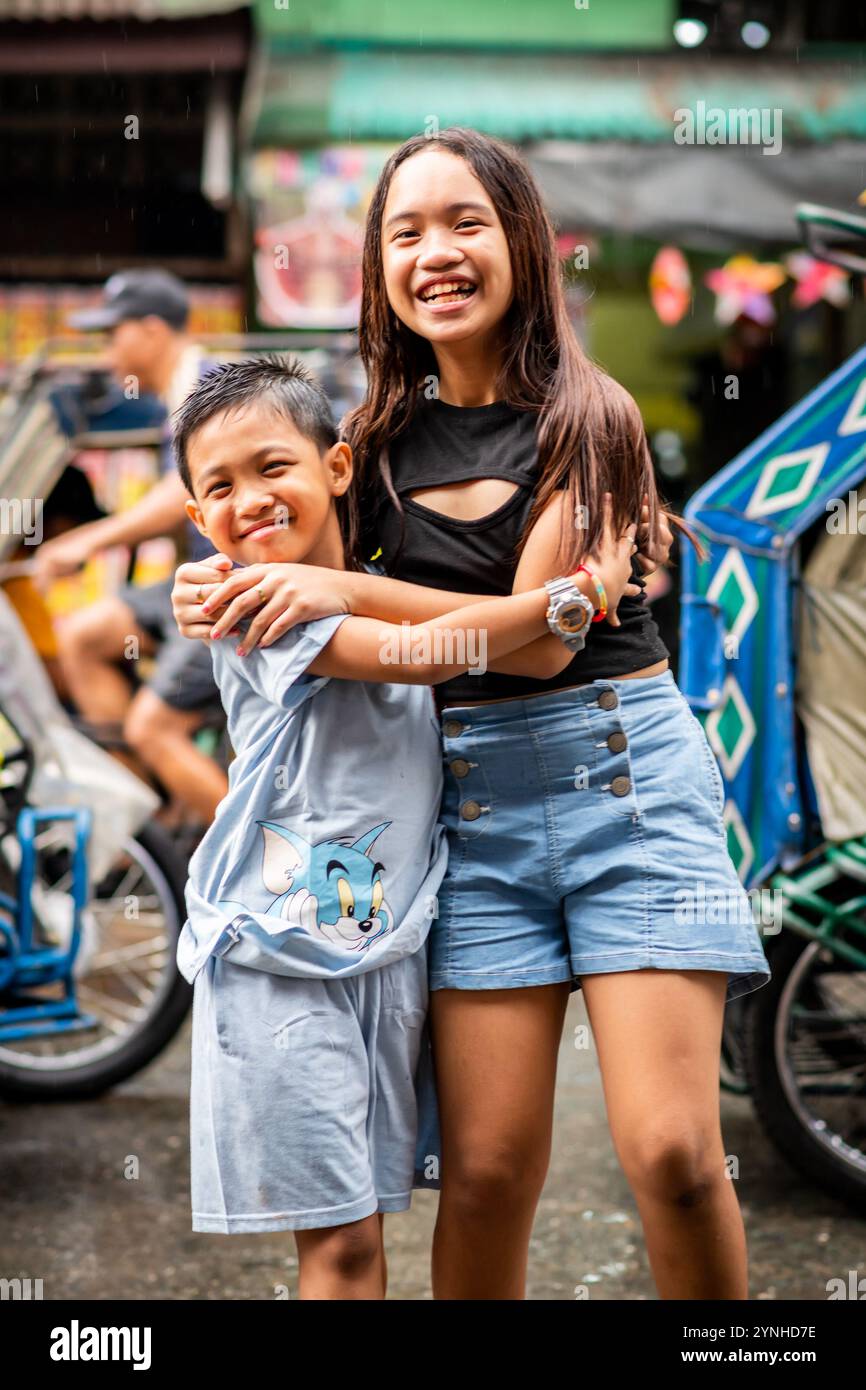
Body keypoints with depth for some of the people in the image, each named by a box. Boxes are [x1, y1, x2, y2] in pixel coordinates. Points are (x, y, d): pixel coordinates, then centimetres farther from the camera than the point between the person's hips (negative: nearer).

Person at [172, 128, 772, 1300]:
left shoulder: (586, 416, -3)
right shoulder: (381, 439, 8)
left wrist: (343, 592, -15)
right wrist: (239, 593, 2)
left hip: (623, 772, -3)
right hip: (470, 797, 3)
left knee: (672, 1154, -11)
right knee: (487, 1170, -3)